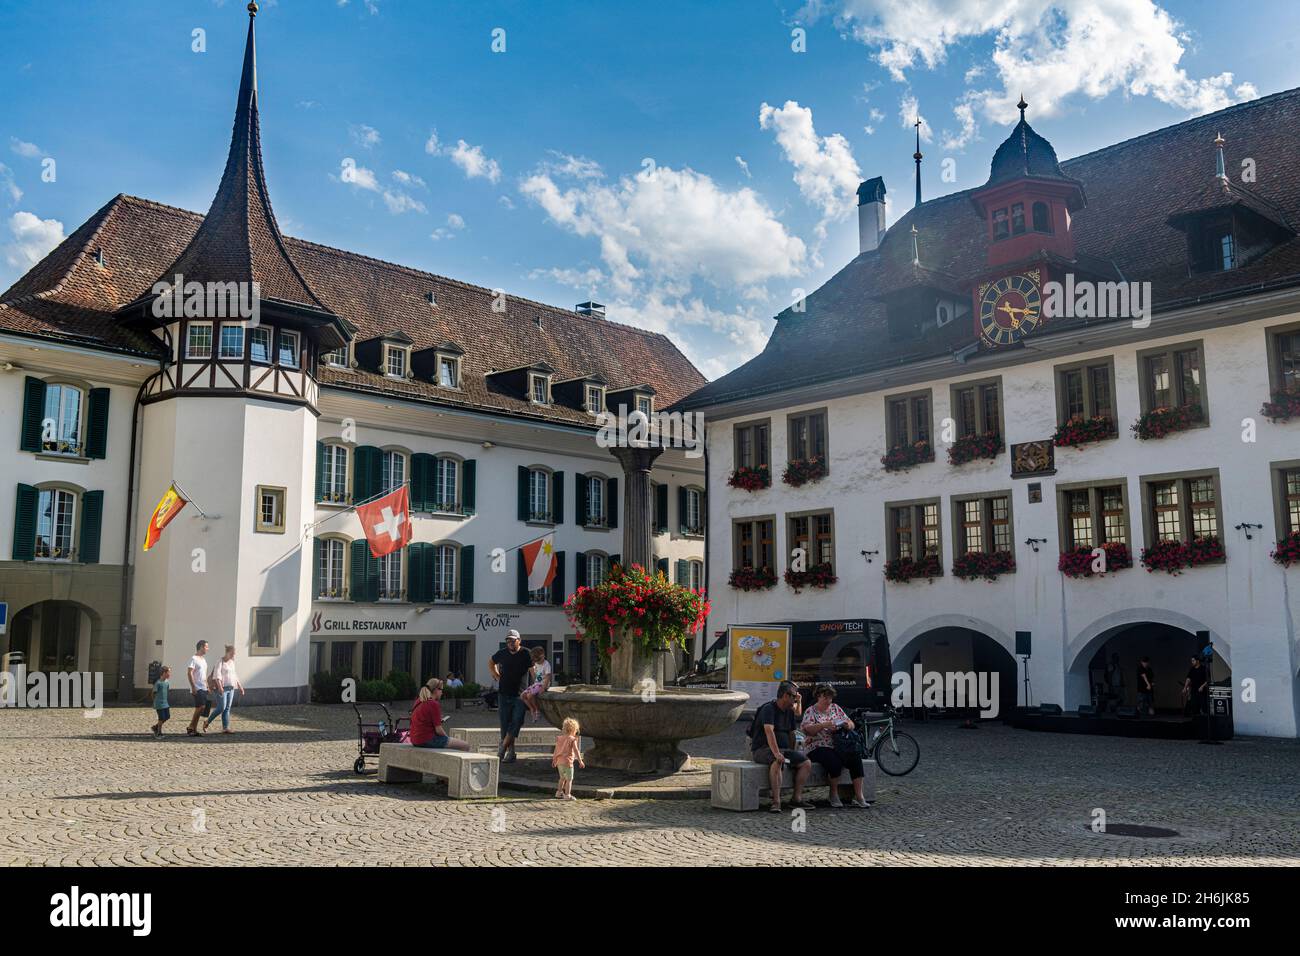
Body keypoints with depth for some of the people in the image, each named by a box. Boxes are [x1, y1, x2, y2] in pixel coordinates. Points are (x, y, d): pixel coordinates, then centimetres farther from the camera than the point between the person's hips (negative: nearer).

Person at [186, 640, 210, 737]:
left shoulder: (204, 659, 18)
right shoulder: (194, 659, -9)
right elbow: (189, 673, -16)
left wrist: (207, 685, 21)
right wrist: (193, 687, -21)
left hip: (203, 688, 9)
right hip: (197, 688, -9)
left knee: (199, 709, 7)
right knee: (201, 707, -14)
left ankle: (194, 729, 10)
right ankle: (190, 727, -6)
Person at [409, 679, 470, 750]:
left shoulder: (418, 702, 11)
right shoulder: (434, 704, -15)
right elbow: (438, 730, -16)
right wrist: (448, 737, 1)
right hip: (428, 740, -10)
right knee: (465, 745, -8)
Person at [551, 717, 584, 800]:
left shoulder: (559, 738, 8)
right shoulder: (572, 740, -10)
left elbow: (556, 750, 15)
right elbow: (576, 751, -14)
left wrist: (554, 760, 26)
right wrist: (580, 761, -11)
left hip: (559, 762, 7)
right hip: (567, 762, -7)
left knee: (562, 778, 23)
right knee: (569, 779, 0)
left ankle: (559, 793, 30)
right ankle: (567, 795, -3)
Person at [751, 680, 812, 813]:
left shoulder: (790, 711, 13)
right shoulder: (769, 709, -14)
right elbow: (769, 732, -27)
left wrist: (792, 754, 11)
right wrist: (776, 753, -38)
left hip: (783, 748, 8)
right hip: (763, 749, -8)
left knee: (806, 763, -8)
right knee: (777, 762, -38)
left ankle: (797, 798, -6)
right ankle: (776, 802, -38)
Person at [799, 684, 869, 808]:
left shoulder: (835, 708, 17)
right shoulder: (811, 711, 3)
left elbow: (851, 724, 15)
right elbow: (808, 729, -12)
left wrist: (848, 725, -10)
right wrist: (824, 725, -26)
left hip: (837, 746, 5)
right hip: (817, 748, -5)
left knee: (856, 759, -23)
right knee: (835, 761, -34)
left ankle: (858, 796, -22)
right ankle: (834, 794, -13)